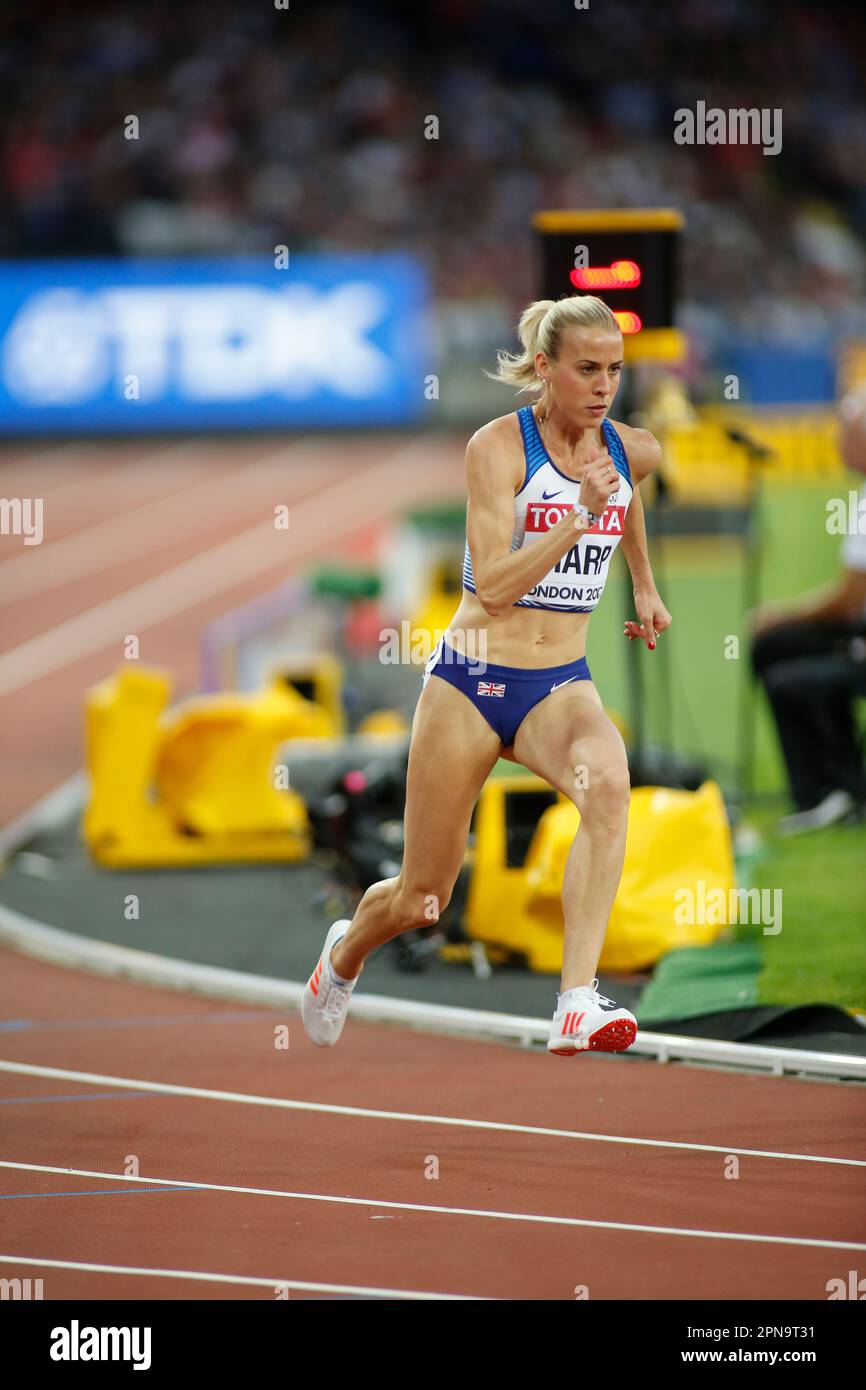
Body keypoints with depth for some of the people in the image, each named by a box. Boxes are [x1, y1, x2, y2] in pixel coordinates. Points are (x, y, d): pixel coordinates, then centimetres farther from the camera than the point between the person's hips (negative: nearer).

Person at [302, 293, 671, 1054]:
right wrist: (580, 514, -30)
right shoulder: (498, 446, -14)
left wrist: (644, 583, 33)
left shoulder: (633, 450, 2)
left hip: (561, 684, 3)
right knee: (422, 901, 8)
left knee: (608, 784, -34)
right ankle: (344, 955, 46)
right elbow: (494, 584, -24)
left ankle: (578, 1005, -41)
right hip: (471, 680, -3)